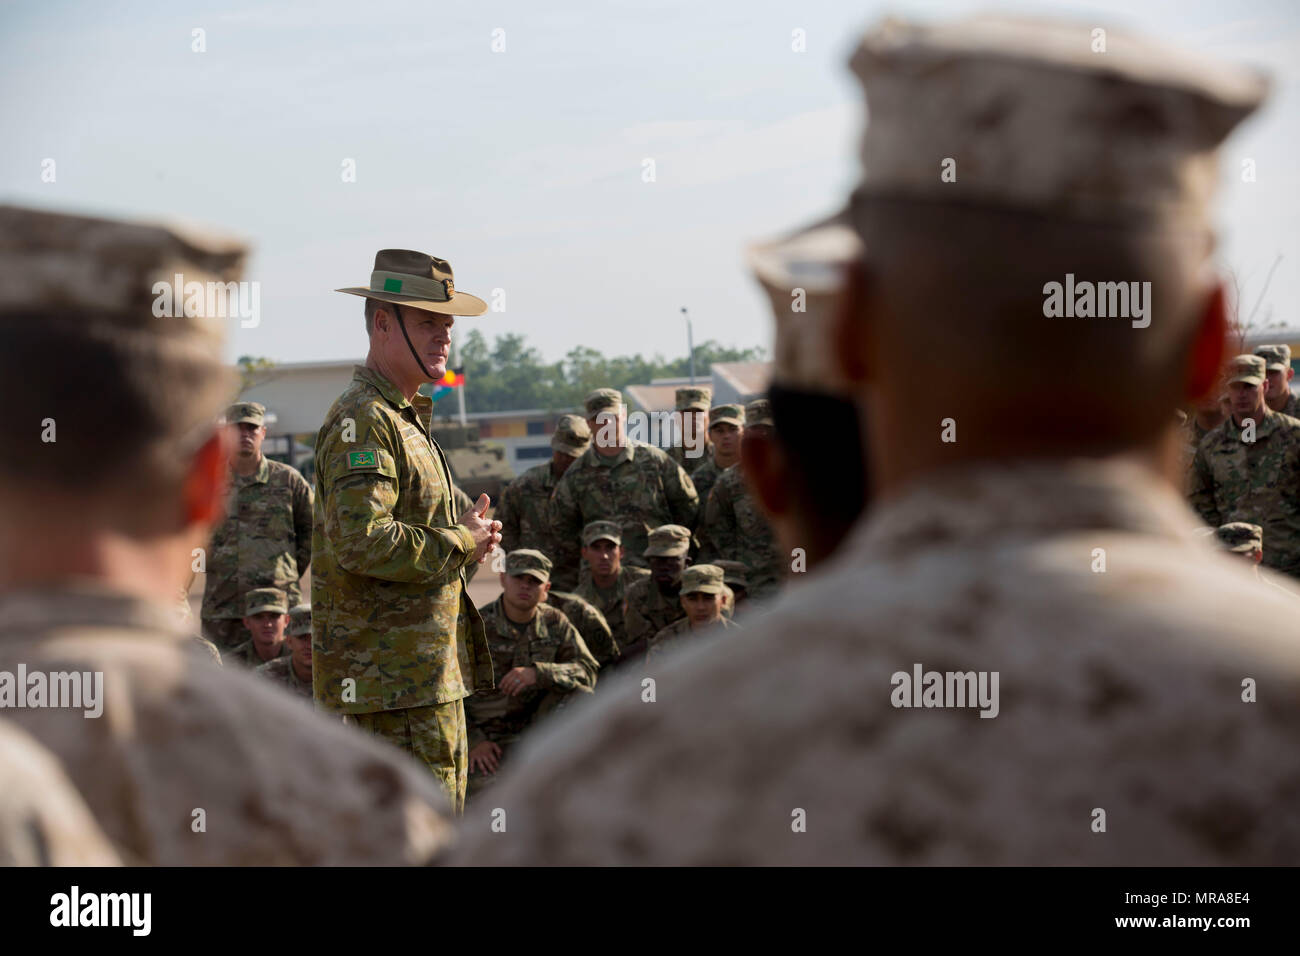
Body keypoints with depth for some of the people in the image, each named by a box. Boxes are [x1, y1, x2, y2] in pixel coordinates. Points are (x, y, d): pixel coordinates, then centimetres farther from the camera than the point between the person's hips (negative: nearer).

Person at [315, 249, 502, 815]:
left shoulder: (406, 419, 20)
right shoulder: (363, 420, -14)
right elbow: (362, 543, -27)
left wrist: (469, 537, 11)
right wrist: (461, 544, -14)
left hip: (430, 673, 11)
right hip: (392, 681, -11)